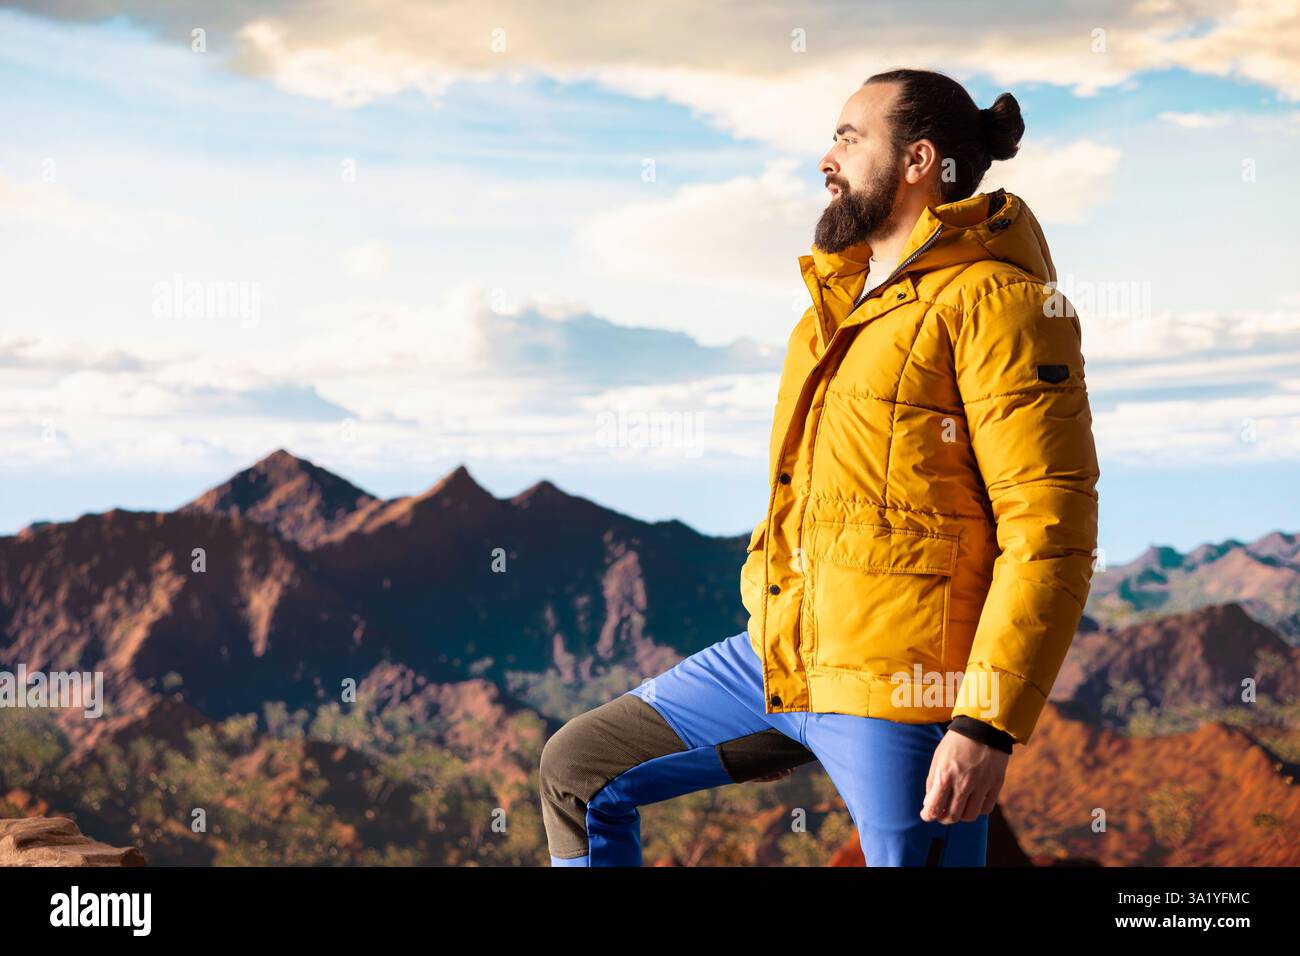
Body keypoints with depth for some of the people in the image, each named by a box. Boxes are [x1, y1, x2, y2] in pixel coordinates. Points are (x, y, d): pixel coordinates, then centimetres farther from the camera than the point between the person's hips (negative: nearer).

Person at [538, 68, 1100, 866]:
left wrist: (990, 723, -22)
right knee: (580, 770, 13)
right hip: (781, 659, 9)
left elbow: (1050, 533, -17)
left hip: (902, 690, -9)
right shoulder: (842, 297, 17)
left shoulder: (994, 304, -11)